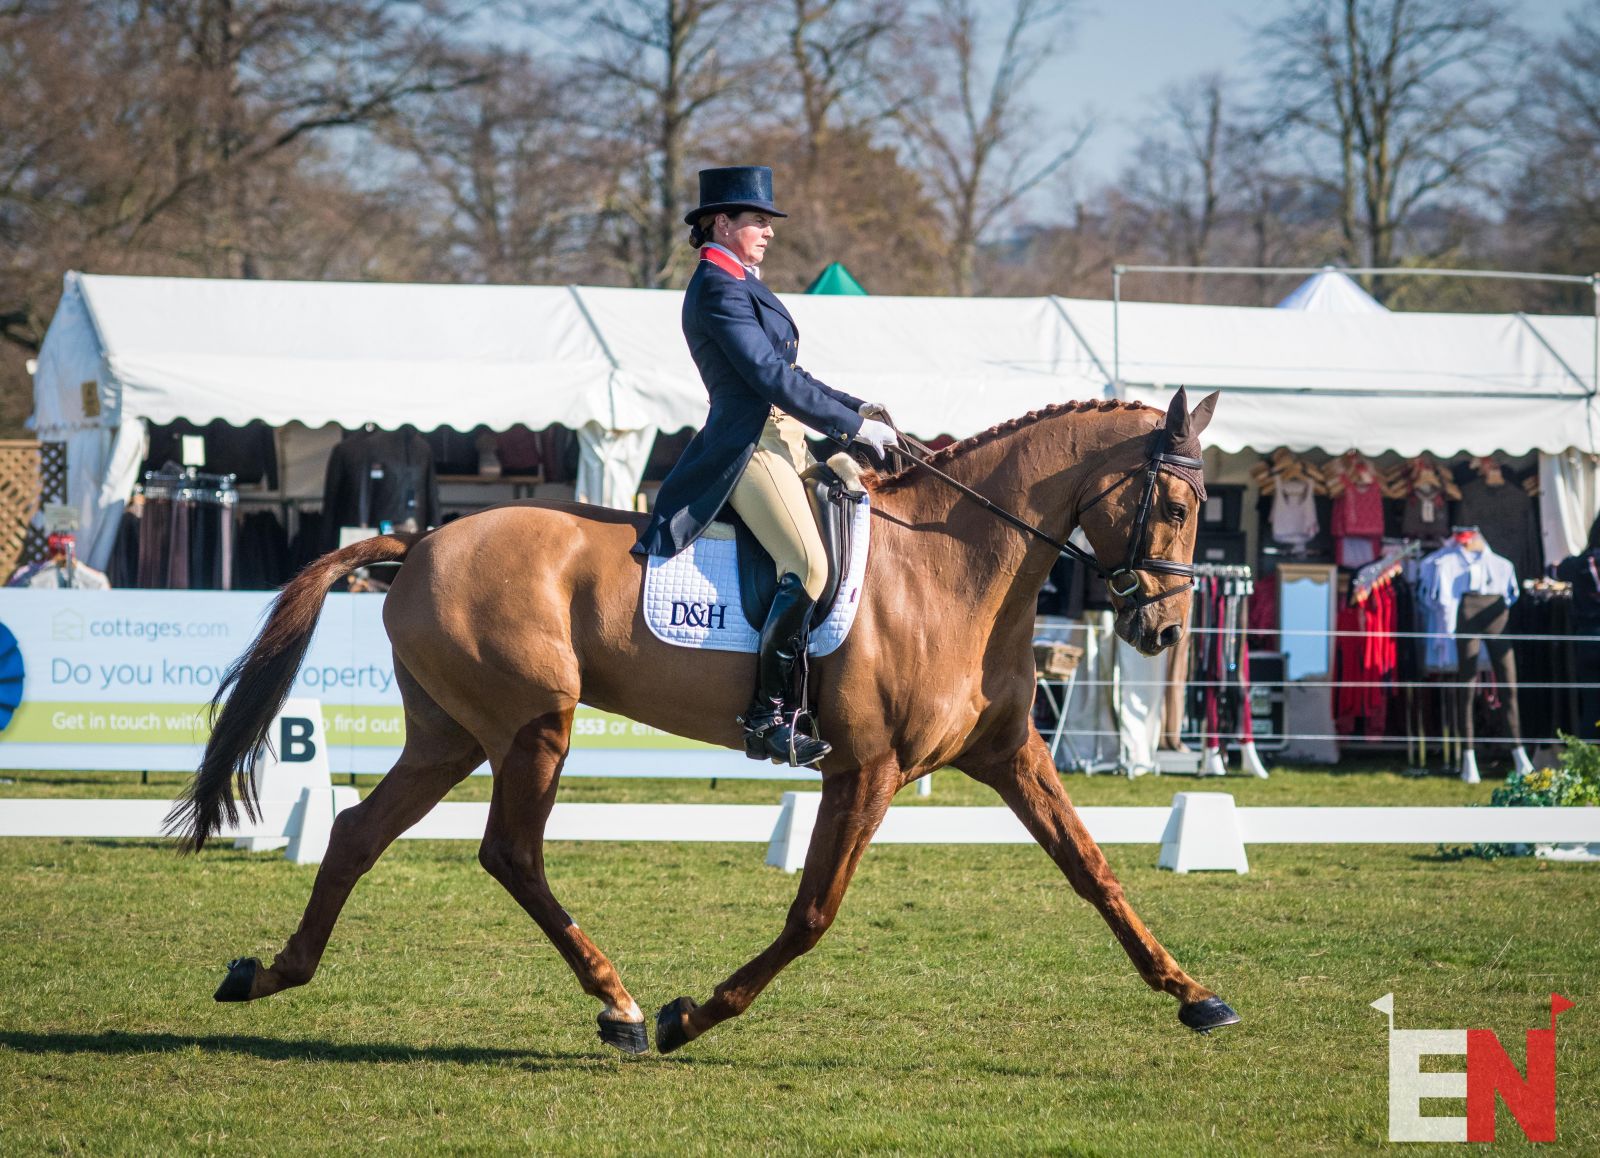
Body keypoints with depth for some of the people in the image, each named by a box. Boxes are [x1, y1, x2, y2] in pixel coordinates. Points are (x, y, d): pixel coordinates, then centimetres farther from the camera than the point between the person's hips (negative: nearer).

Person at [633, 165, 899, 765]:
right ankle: (767, 716, -25)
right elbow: (772, 378, -17)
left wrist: (857, 408, 14)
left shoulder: (742, 284, 22)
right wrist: (854, 426, -14)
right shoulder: (719, 289, -10)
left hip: (783, 441, 11)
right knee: (808, 566, -25)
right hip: (750, 445, -11)